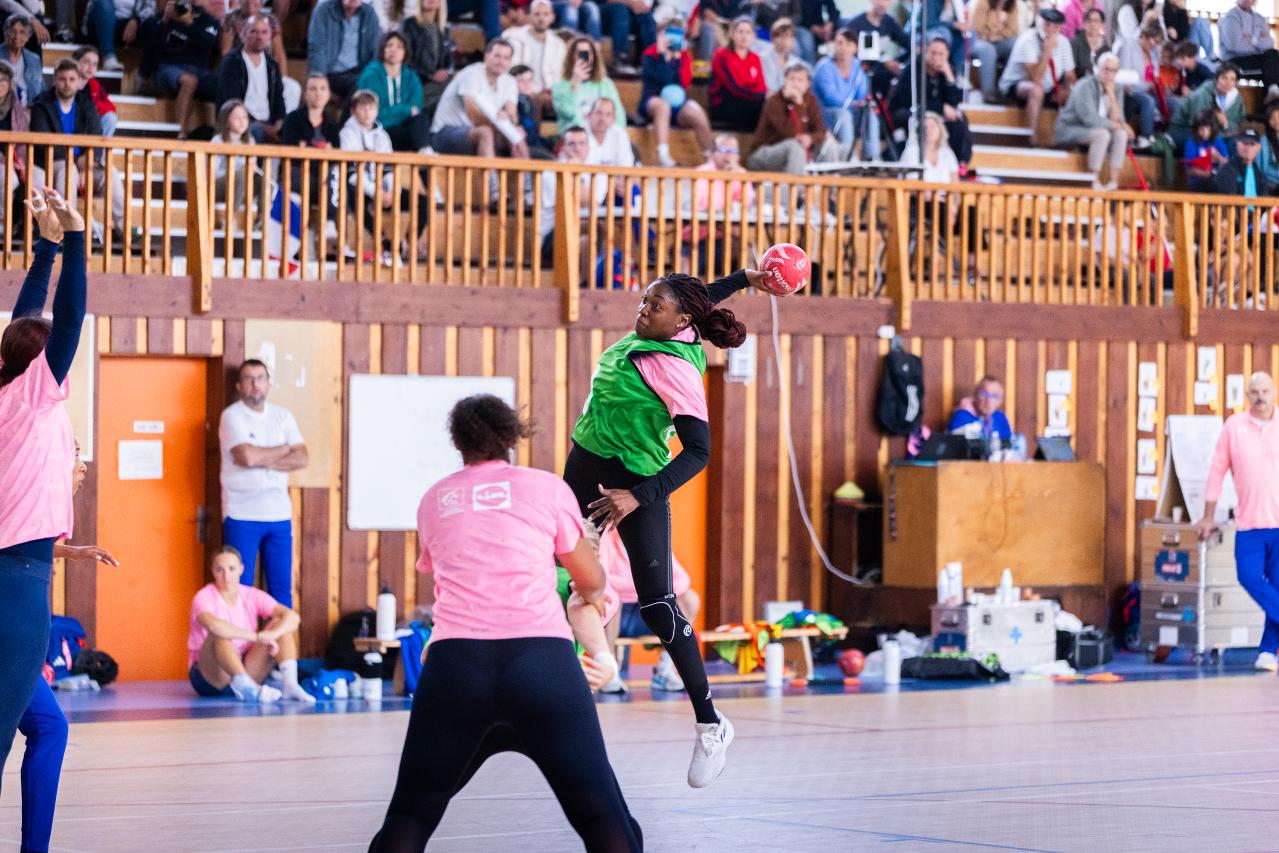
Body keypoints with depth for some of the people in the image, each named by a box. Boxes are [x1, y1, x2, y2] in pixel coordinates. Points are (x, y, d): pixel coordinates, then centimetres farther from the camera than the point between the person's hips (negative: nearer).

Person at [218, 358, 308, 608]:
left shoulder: (283, 416, 10)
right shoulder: (232, 416, -4)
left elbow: (301, 459, -1)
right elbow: (247, 456, -19)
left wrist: (262, 461, -12)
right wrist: (284, 450, -3)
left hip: (279, 514, 4)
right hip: (242, 515, -4)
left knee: (281, 587, 6)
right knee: (240, 587, -1)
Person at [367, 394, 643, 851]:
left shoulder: (434, 500, 20)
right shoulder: (547, 487, 13)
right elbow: (591, 578, 27)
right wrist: (587, 597, 51)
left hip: (455, 660, 2)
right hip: (542, 656, -2)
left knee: (411, 814, 13)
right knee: (602, 815, 2)